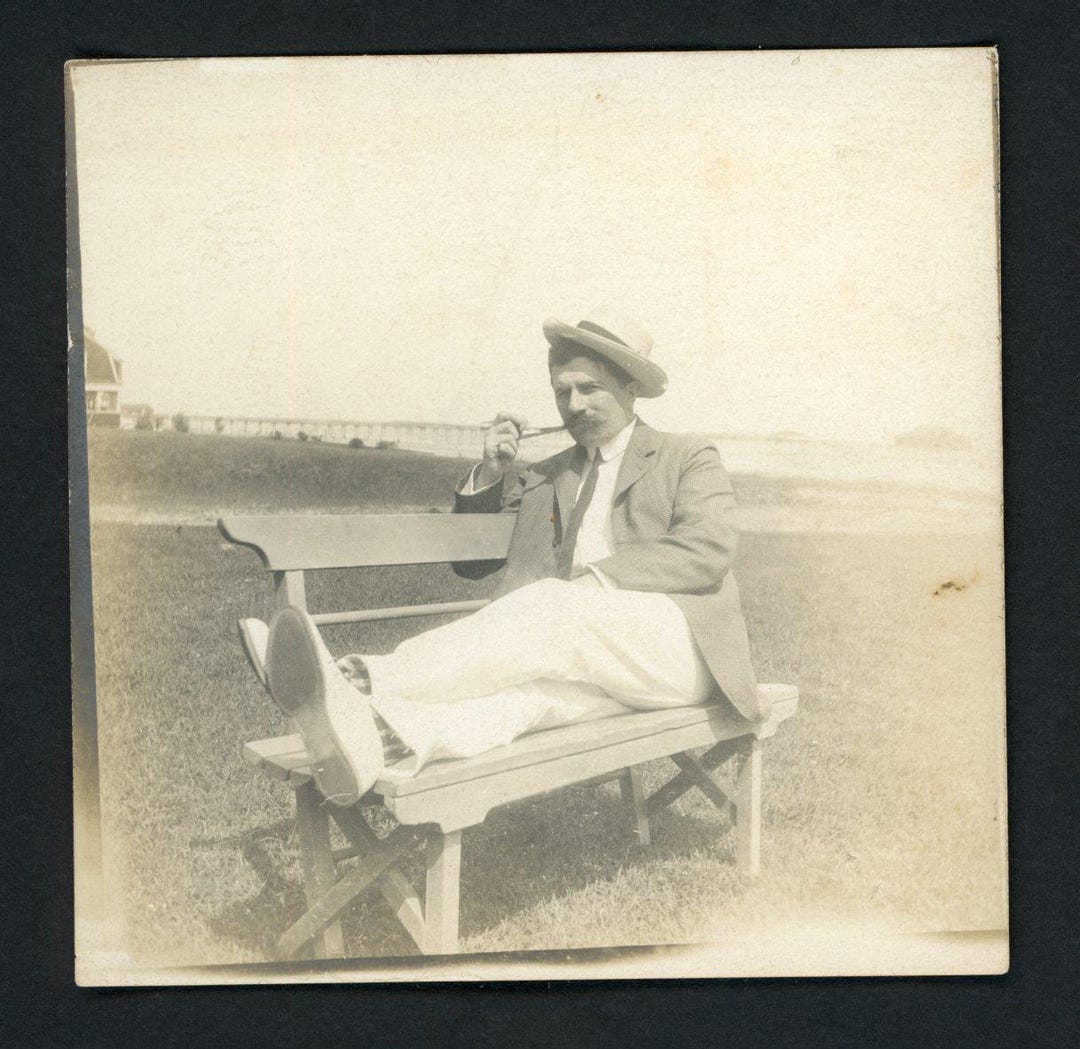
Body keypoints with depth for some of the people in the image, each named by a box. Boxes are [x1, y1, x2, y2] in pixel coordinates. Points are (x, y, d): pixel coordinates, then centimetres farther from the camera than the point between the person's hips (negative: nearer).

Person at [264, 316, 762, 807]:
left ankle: (363, 679, -48)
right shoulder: (546, 479, 27)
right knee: (530, 678, -34)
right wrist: (489, 473, 10)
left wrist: (597, 580, -17)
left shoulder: (689, 459, 14)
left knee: (548, 606, -33)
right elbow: (469, 560, 28)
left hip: (675, 643, -3)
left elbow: (708, 551, -6)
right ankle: (378, 735, -64)